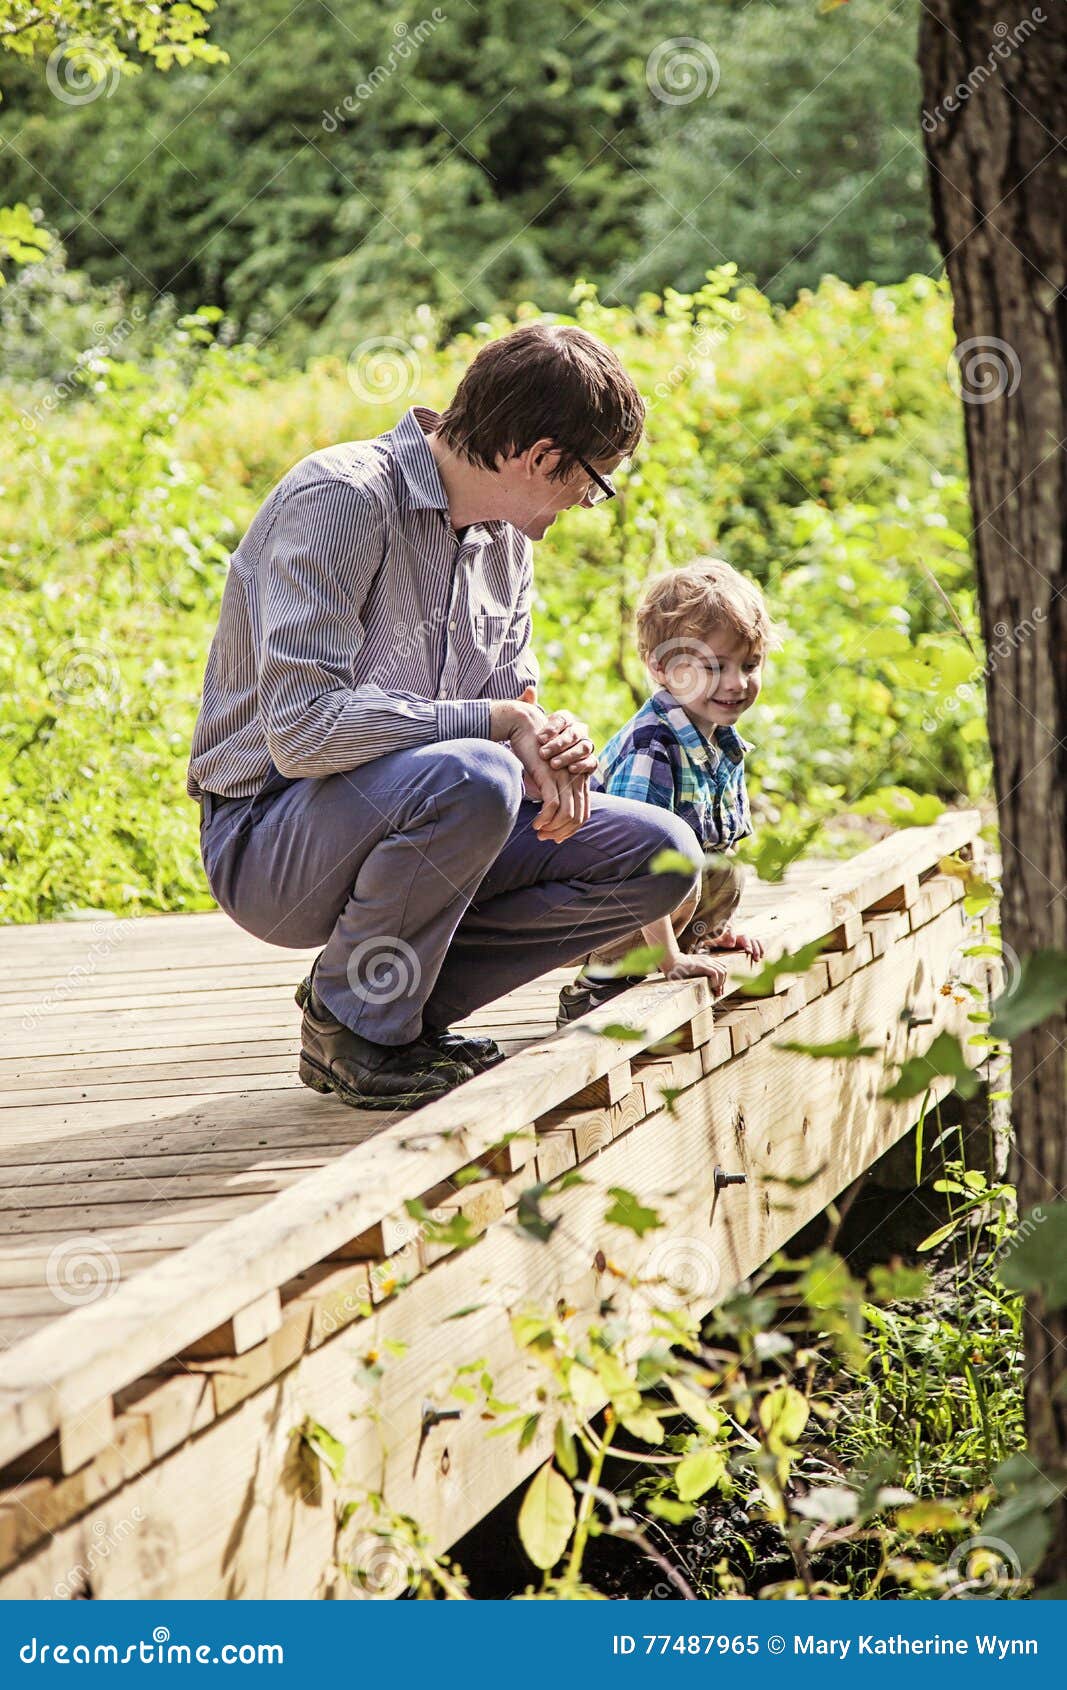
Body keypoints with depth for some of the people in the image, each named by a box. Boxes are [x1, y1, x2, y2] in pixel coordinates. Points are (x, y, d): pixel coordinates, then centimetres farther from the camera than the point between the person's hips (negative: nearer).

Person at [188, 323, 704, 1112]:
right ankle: (352, 1022, -12)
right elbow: (301, 730, -29)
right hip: (270, 840, -8)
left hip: (412, 823, 8)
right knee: (470, 779, -37)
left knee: (662, 857, -4)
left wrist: (553, 749, -13)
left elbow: (514, 705, 13)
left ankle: (408, 1005, 2)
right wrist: (498, 723, -24)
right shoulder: (341, 498, -20)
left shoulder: (506, 536, 8)